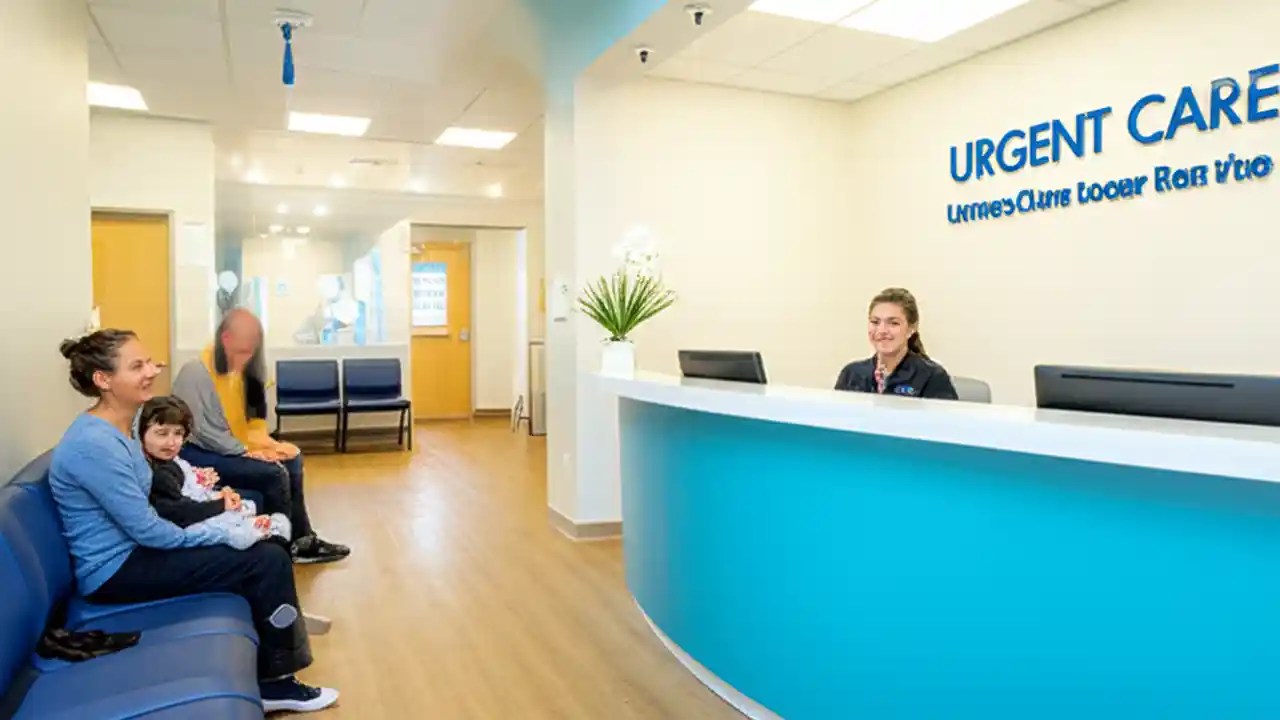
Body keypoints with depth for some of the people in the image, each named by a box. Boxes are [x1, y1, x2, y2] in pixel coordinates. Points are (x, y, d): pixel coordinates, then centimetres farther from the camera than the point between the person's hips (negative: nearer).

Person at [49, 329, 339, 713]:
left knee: (266, 553, 1)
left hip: (133, 550, 9)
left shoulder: (121, 427, 6)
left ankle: (271, 674, 9)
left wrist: (213, 531, 2)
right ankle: (275, 679, 1)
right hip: (117, 570, -9)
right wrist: (217, 536, -11)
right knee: (267, 562, -15)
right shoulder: (93, 443, -24)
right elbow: (145, 528, -22)